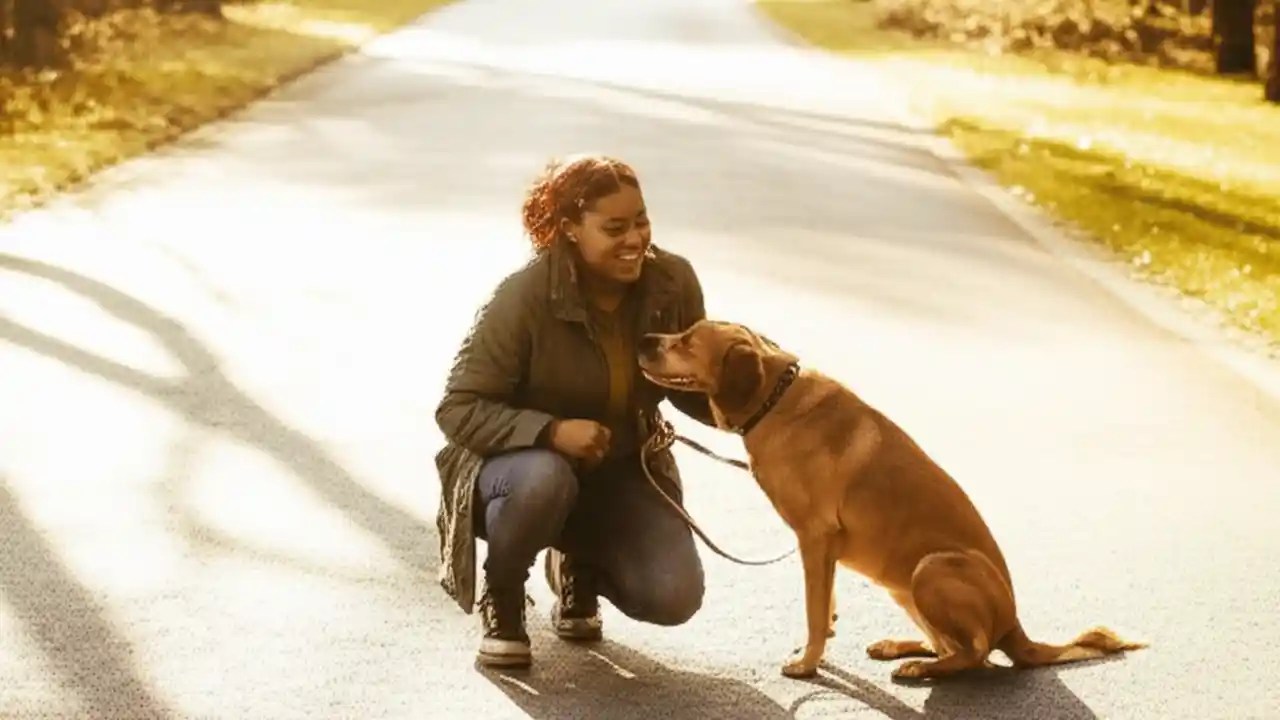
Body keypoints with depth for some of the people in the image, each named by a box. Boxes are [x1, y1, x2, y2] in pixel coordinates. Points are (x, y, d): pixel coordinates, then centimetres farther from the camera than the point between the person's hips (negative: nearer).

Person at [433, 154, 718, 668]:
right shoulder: (525, 297, -24)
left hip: (621, 471, 3)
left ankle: (580, 564, 17)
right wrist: (550, 431, -37)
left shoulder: (673, 283, -12)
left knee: (674, 598, -19)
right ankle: (501, 598, -7)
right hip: (523, 462, -3)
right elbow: (458, 409, -21)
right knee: (543, 480, -41)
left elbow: (693, 389, 1)